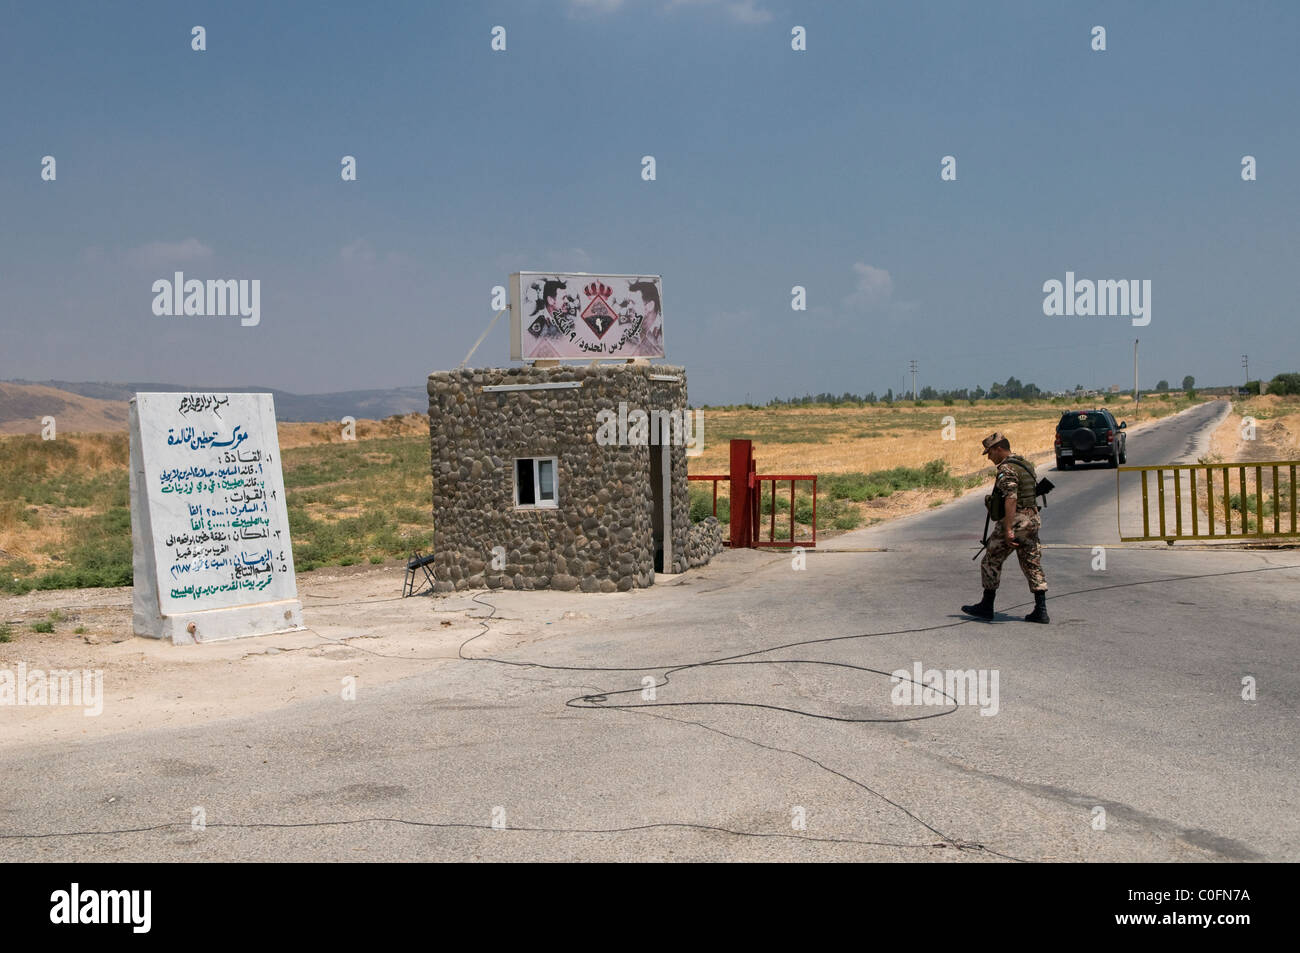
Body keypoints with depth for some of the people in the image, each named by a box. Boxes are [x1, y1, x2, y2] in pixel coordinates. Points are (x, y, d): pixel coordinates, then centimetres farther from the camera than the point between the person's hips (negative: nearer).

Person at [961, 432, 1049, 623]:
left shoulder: (1006, 469, -15)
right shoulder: (1026, 465, 15)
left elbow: (1011, 500, -24)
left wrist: (1008, 530, -26)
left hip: (1013, 521, -9)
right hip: (1032, 520, 9)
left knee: (991, 563, 5)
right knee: (1033, 566, 8)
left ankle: (986, 607, 13)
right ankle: (1040, 610, 3)